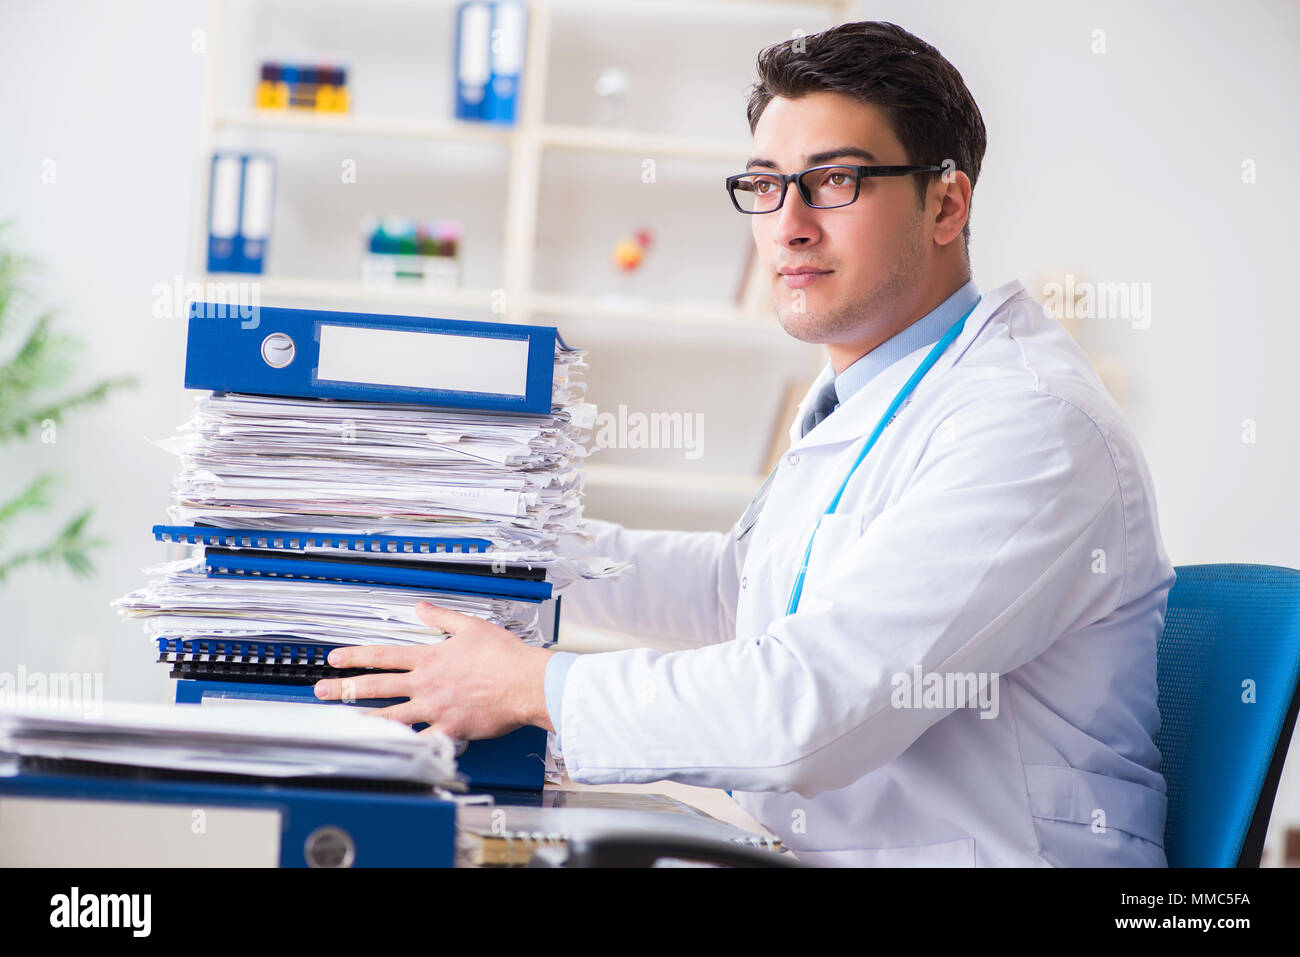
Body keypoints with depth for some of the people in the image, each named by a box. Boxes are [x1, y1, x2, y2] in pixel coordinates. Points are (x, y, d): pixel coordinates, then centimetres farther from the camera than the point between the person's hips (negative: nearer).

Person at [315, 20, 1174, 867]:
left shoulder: (1035, 425, -20)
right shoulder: (865, 402, 15)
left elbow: (808, 706, -28)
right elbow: (736, 584, 30)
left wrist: (535, 686, -15)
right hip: (797, 846, 9)